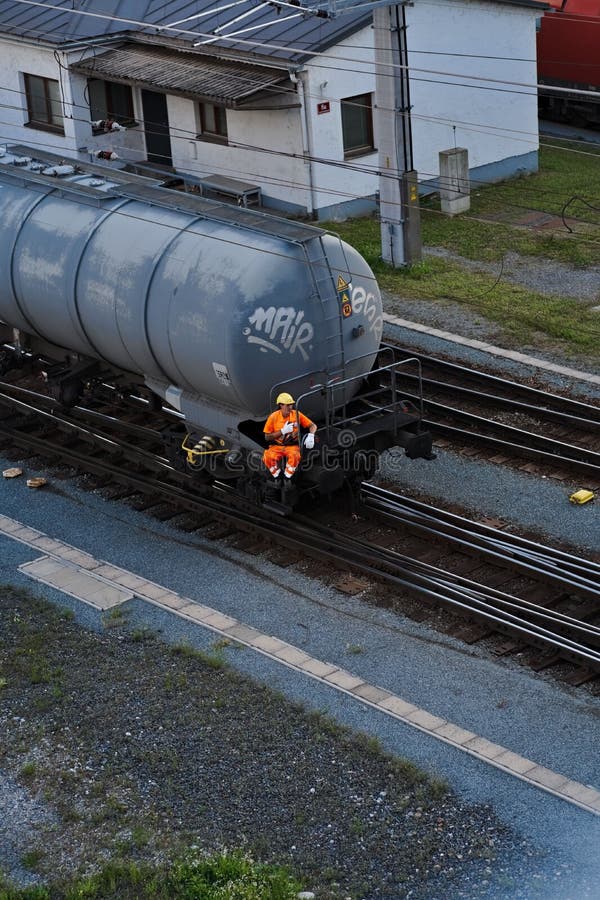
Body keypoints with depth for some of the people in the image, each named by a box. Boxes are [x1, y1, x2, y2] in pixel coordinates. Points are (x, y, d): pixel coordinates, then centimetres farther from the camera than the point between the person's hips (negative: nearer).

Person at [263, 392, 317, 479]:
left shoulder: (297, 415, -2)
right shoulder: (273, 417, -5)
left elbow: (312, 425, 2)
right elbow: (267, 437, -4)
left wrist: (311, 435, -20)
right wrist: (283, 431, -14)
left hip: (292, 446, 0)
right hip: (276, 446, 0)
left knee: (294, 456, -36)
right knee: (268, 457, -32)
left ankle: (287, 477, -13)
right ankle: (277, 474, -3)